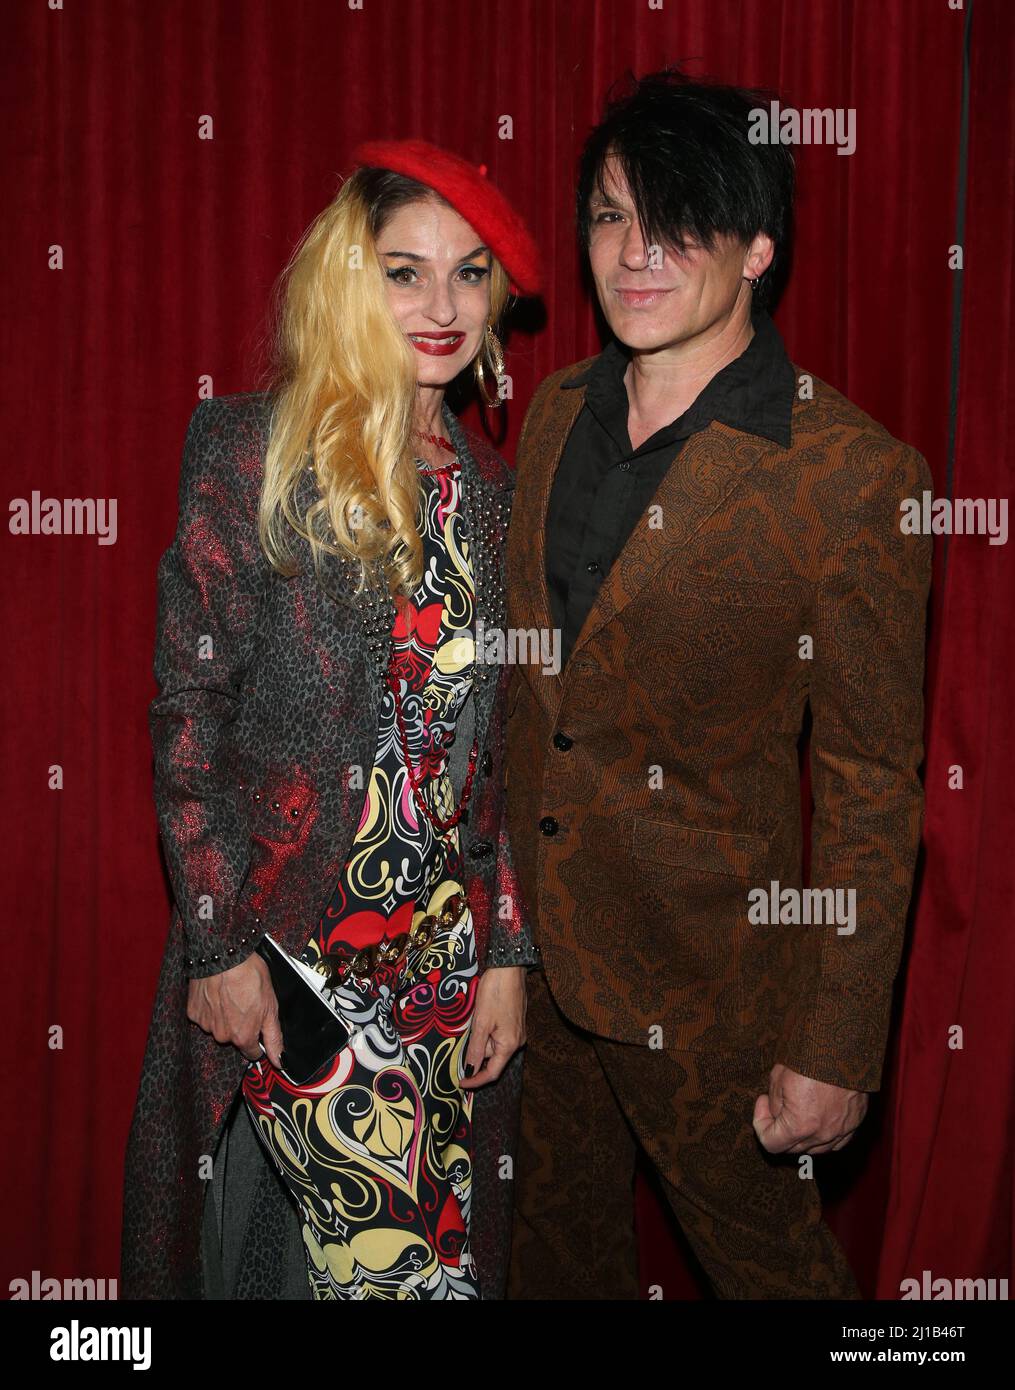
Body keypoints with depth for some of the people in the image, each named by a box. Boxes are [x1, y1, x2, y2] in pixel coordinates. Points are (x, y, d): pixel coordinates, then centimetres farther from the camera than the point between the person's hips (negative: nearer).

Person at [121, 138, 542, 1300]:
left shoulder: (490, 490, 8)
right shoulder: (248, 448, -5)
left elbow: (502, 743, 9)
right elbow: (186, 706, -7)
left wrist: (508, 951, 6)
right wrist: (219, 942, -11)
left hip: (447, 955, 4)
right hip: (280, 944, -4)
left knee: (443, 1248, 11)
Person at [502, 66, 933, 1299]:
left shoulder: (856, 476, -19)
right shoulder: (556, 413, 2)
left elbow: (873, 788, -15)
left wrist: (838, 1051, -14)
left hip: (706, 971, -6)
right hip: (531, 936, 6)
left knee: (760, 1246, 16)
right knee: (557, 1240, 24)